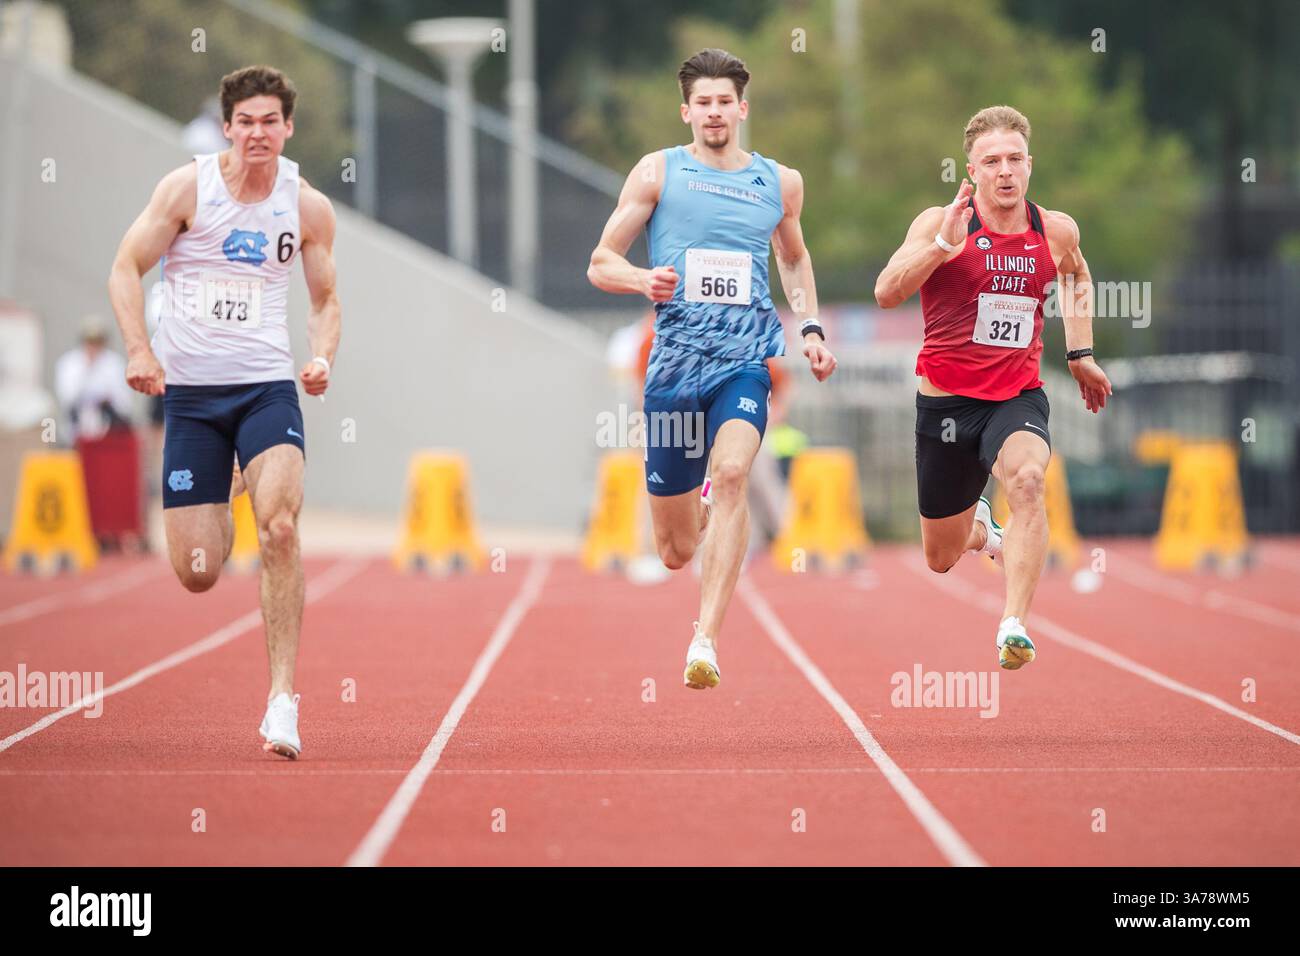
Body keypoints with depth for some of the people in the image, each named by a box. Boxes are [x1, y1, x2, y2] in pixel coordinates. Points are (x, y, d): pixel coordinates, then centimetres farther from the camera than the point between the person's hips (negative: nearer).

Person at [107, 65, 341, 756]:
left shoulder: (309, 208, 2)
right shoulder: (188, 187, -4)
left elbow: (325, 299, 14)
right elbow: (126, 267, 0)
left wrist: (323, 358, -6)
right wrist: (140, 351, -14)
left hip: (267, 387, 0)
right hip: (189, 390, 0)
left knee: (280, 530, -25)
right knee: (198, 575, 1)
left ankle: (282, 700, -19)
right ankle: (220, 519, 43)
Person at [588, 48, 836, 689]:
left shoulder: (780, 182, 12)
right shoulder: (658, 172, 5)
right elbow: (601, 264, 5)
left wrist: (810, 328, 17)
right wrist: (643, 280, -16)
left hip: (746, 359, 0)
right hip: (674, 362, 0)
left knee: (730, 473, -30)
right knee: (674, 551, 4)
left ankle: (706, 642, -32)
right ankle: (699, 509, 44)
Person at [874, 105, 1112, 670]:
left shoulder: (1056, 231, 1)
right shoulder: (941, 222, -10)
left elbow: (1077, 277, 26)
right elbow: (886, 294, -23)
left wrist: (1080, 353, 20)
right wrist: (943, 243, -34)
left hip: (1017, 397, 1)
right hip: (946, 398, -1)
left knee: (1027, 479, -35)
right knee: (942, 560, 12)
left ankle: (1014, 626, -36)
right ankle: (979, 528, 51)